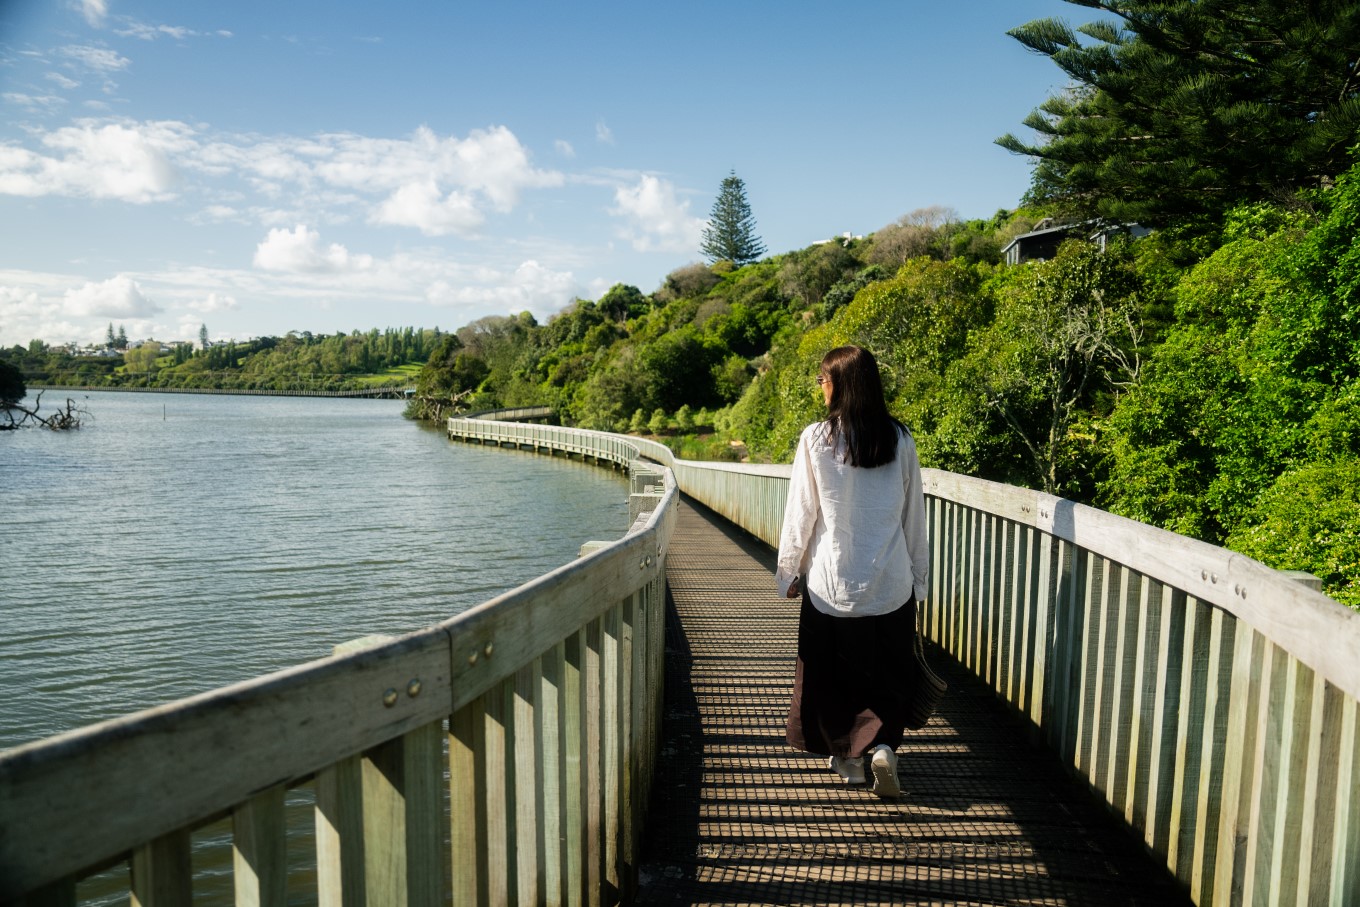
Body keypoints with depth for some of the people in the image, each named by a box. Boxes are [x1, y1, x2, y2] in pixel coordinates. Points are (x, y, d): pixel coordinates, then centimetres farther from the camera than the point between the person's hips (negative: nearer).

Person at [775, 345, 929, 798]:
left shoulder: (816, 438, -10)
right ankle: (883, 745, -1)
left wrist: (789, 571, 5)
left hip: (831, 582, -2)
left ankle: (847, 755, 25)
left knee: (831, 675, 16)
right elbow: (914, 515, 4)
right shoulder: (899, 439, -1)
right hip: (891, 585, 2)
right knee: (888, 674, 16)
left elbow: (800, 513, -6)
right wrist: (918, 576, 15)